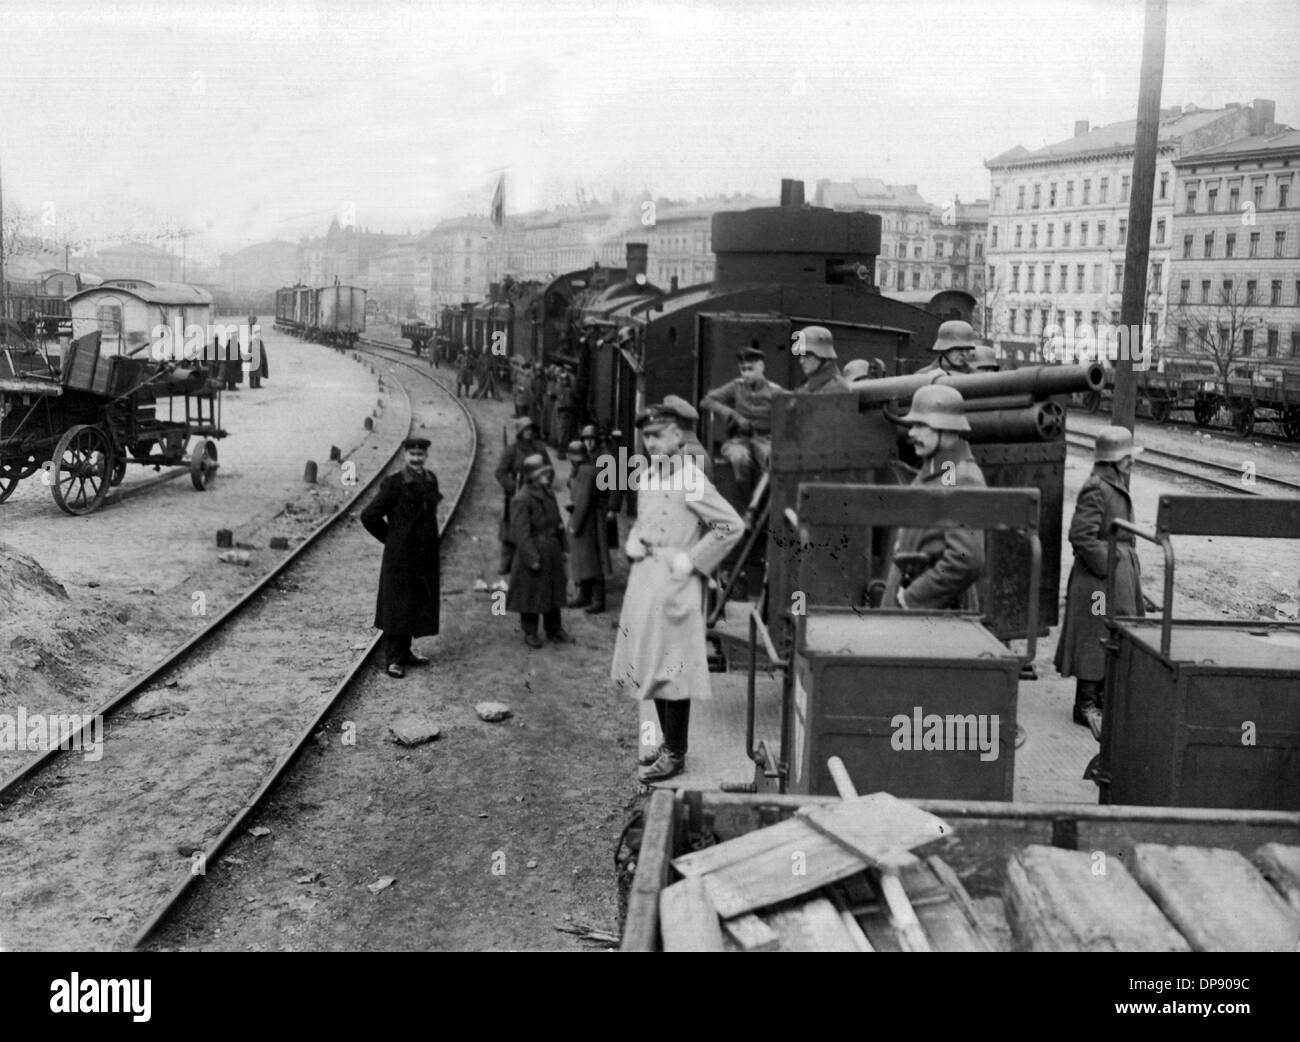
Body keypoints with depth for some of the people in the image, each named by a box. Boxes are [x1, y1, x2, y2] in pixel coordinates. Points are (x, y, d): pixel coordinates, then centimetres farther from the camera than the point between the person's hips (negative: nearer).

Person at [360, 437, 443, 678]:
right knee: (397, 605, 1)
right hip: (400, 556, -6)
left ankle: (405, 651, 27)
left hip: (425, 556, 6)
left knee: (418, 603, 13)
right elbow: (369, 516, -13)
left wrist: (428, 540, 13)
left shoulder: (431, 480, 6)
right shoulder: (393, 484, -13)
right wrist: (390, 538, -4)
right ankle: (393, 659, 8)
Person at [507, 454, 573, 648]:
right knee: (530, 594, 4)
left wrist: (561, 549, 16)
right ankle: (530, 632, 19)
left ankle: (554, 630, 27)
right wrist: (532, 559, -20)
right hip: (533, 552, -7)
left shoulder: (548, 493, 8)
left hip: (552, 553, 7)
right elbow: (521, 533, -19)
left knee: (554, 591, 14)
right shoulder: (521, 500, -18)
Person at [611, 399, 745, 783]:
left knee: (672, 668, -3)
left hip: (675, 585, -8)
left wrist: (690, 560, -16)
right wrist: (634, 543, 6)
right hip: (644, 579, 9)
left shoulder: (690, 481, -14)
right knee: (650, 665, 15)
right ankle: (669, 741, 28)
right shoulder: (647, 479, 11)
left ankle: (676, 755, 7)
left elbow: (732, 525, -17)